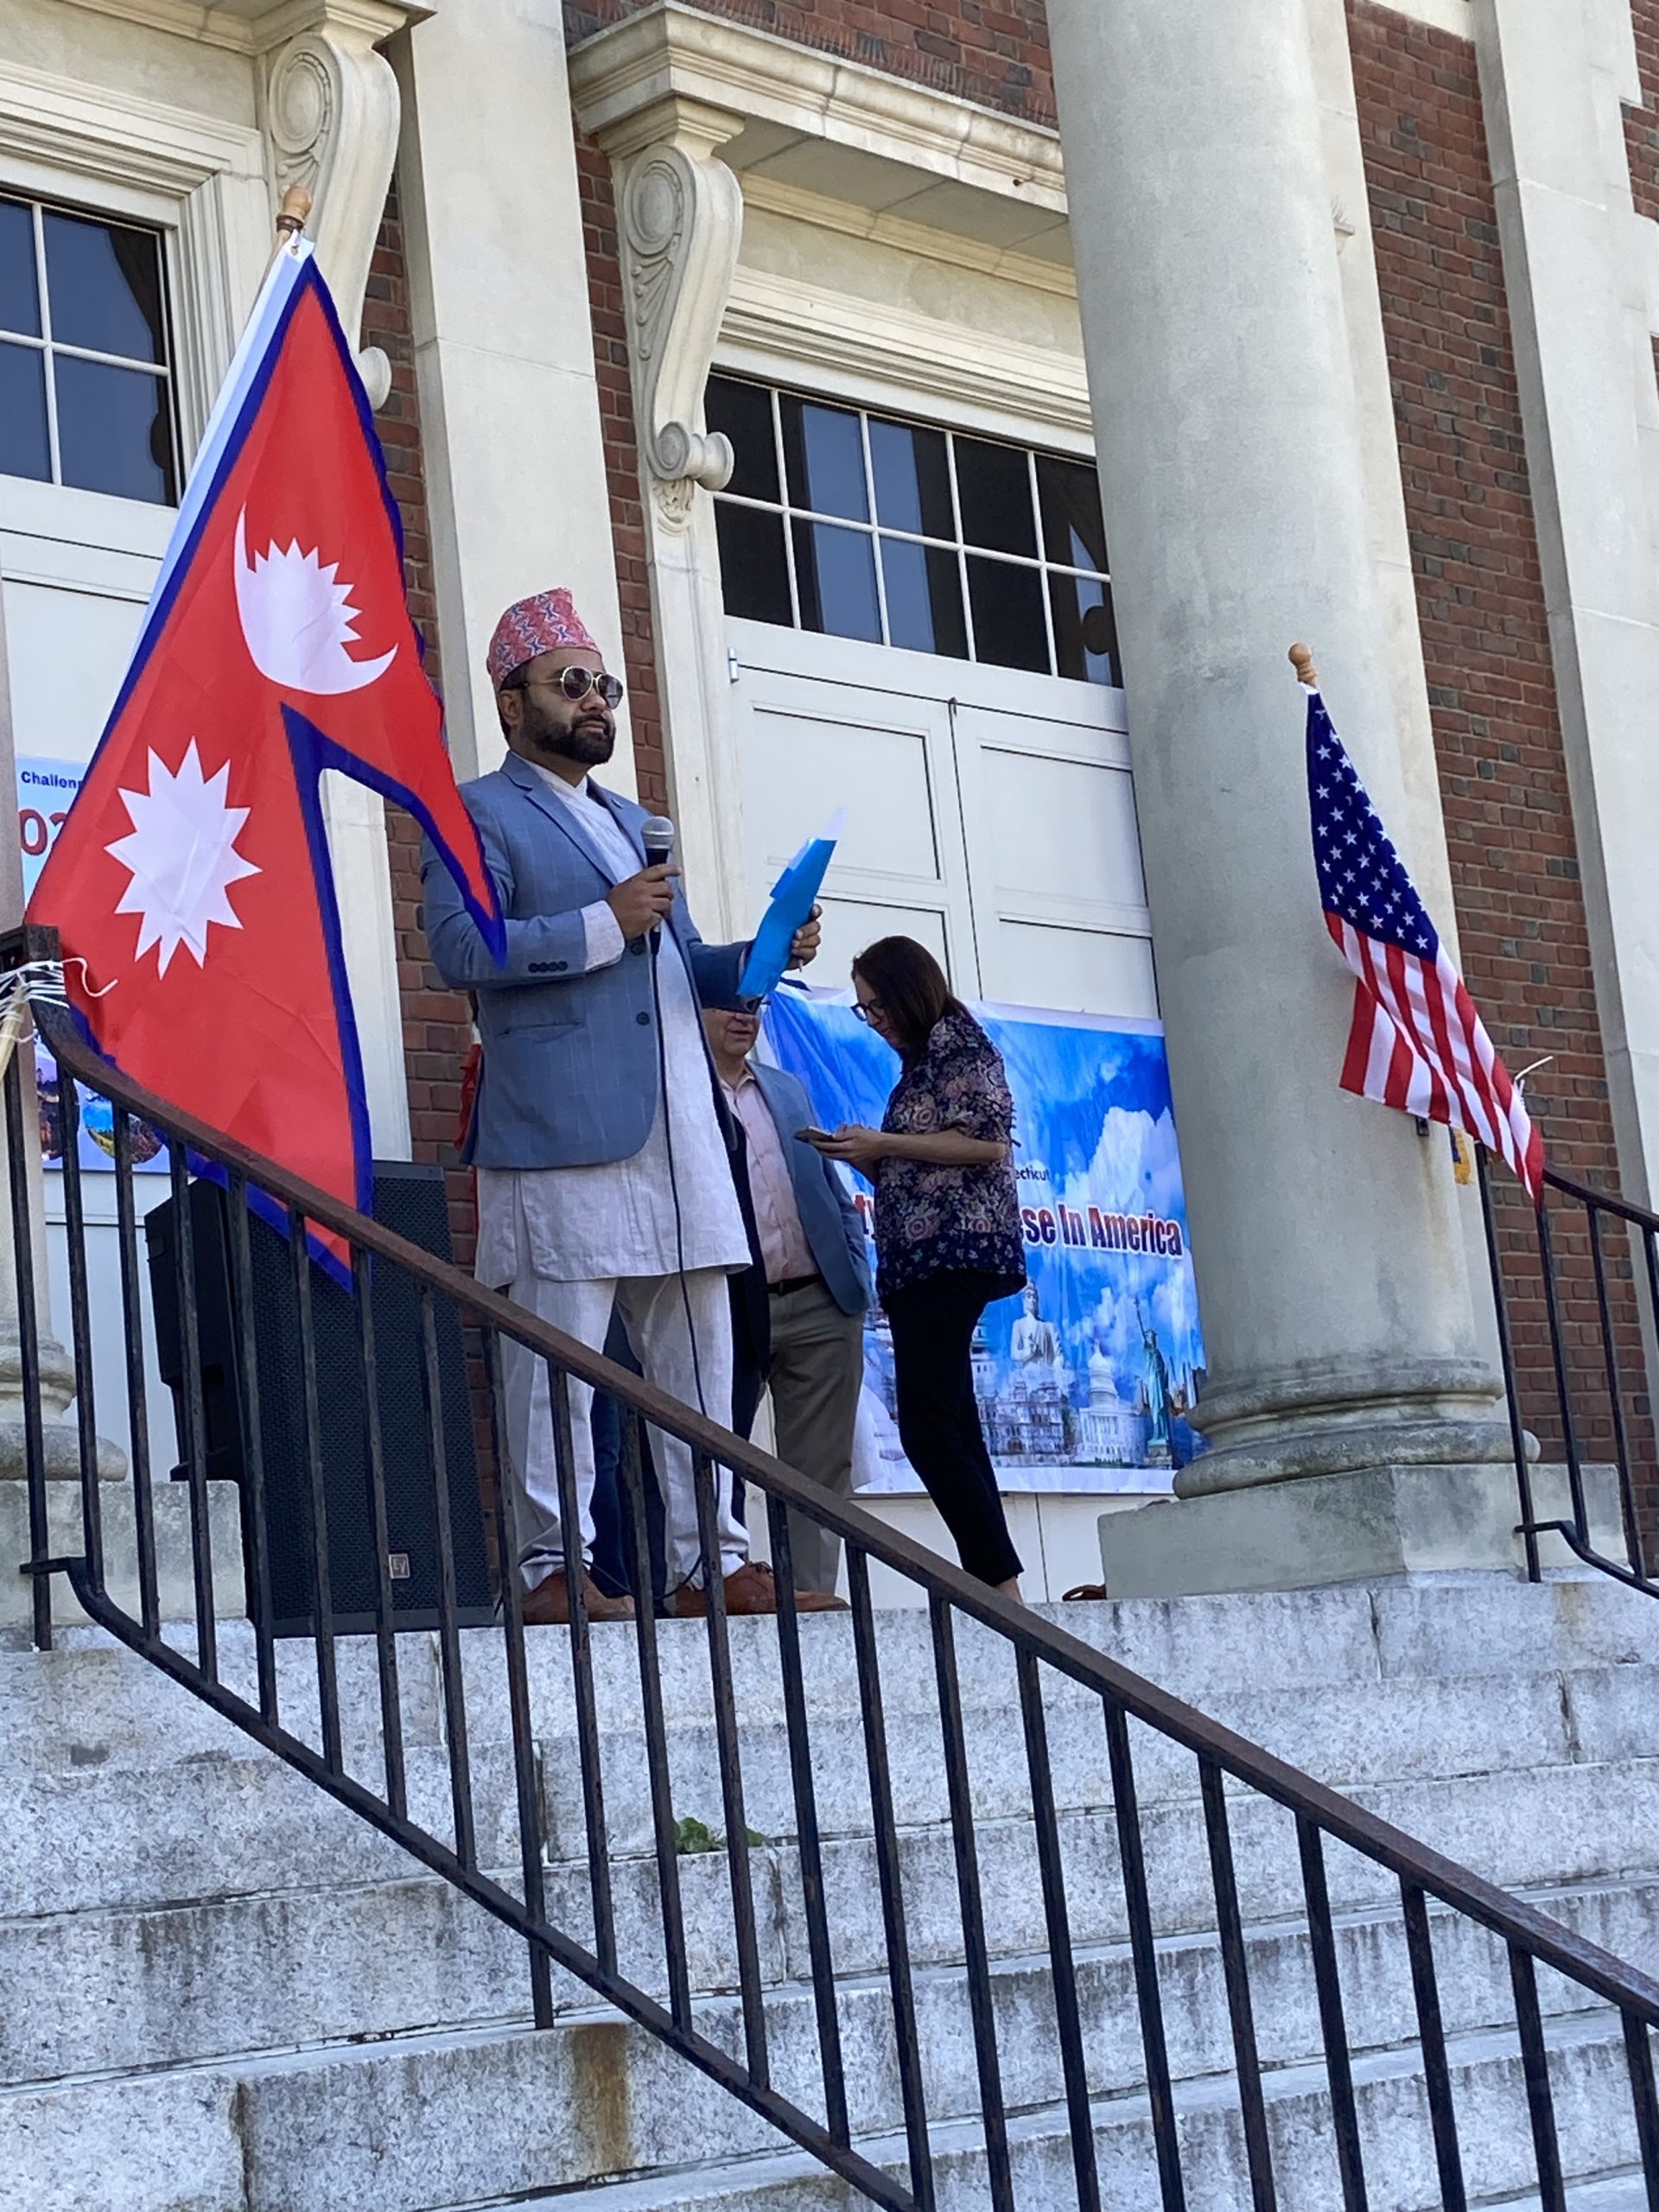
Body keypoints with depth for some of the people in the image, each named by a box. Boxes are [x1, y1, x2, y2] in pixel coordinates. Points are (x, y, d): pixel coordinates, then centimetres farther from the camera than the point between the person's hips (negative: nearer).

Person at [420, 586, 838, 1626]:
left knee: (700, 1349, 6)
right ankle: (555, 1568, -6)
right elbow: (459, 947, -12)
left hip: (679, 1125, 8)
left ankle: (711, 1560, 10)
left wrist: (759, 956, 9)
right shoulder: (481, 814, 3)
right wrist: (602, 927, -15)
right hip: (564, 1127, -8)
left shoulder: (633, 821, 28)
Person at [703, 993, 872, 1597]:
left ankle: (812, 1595, 6)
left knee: (820, 1472, 3)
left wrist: (854, 1276, 7)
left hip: (819, 1305, 4)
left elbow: (835, 1195, 19)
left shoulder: (788, 1090, 17)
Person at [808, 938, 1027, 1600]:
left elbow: (988, 1141, -14)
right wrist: (866, 1157, 9)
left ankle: (1000, 1581, -21)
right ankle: (993, 1582, 0)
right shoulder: (919, 1060, 24)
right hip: (919, 1259, 10)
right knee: (951, 1429, 3)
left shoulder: (956, 1039, -2)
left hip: (953, 1251, -10)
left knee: (927, 1428, -17)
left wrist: (884, 1144, -10)